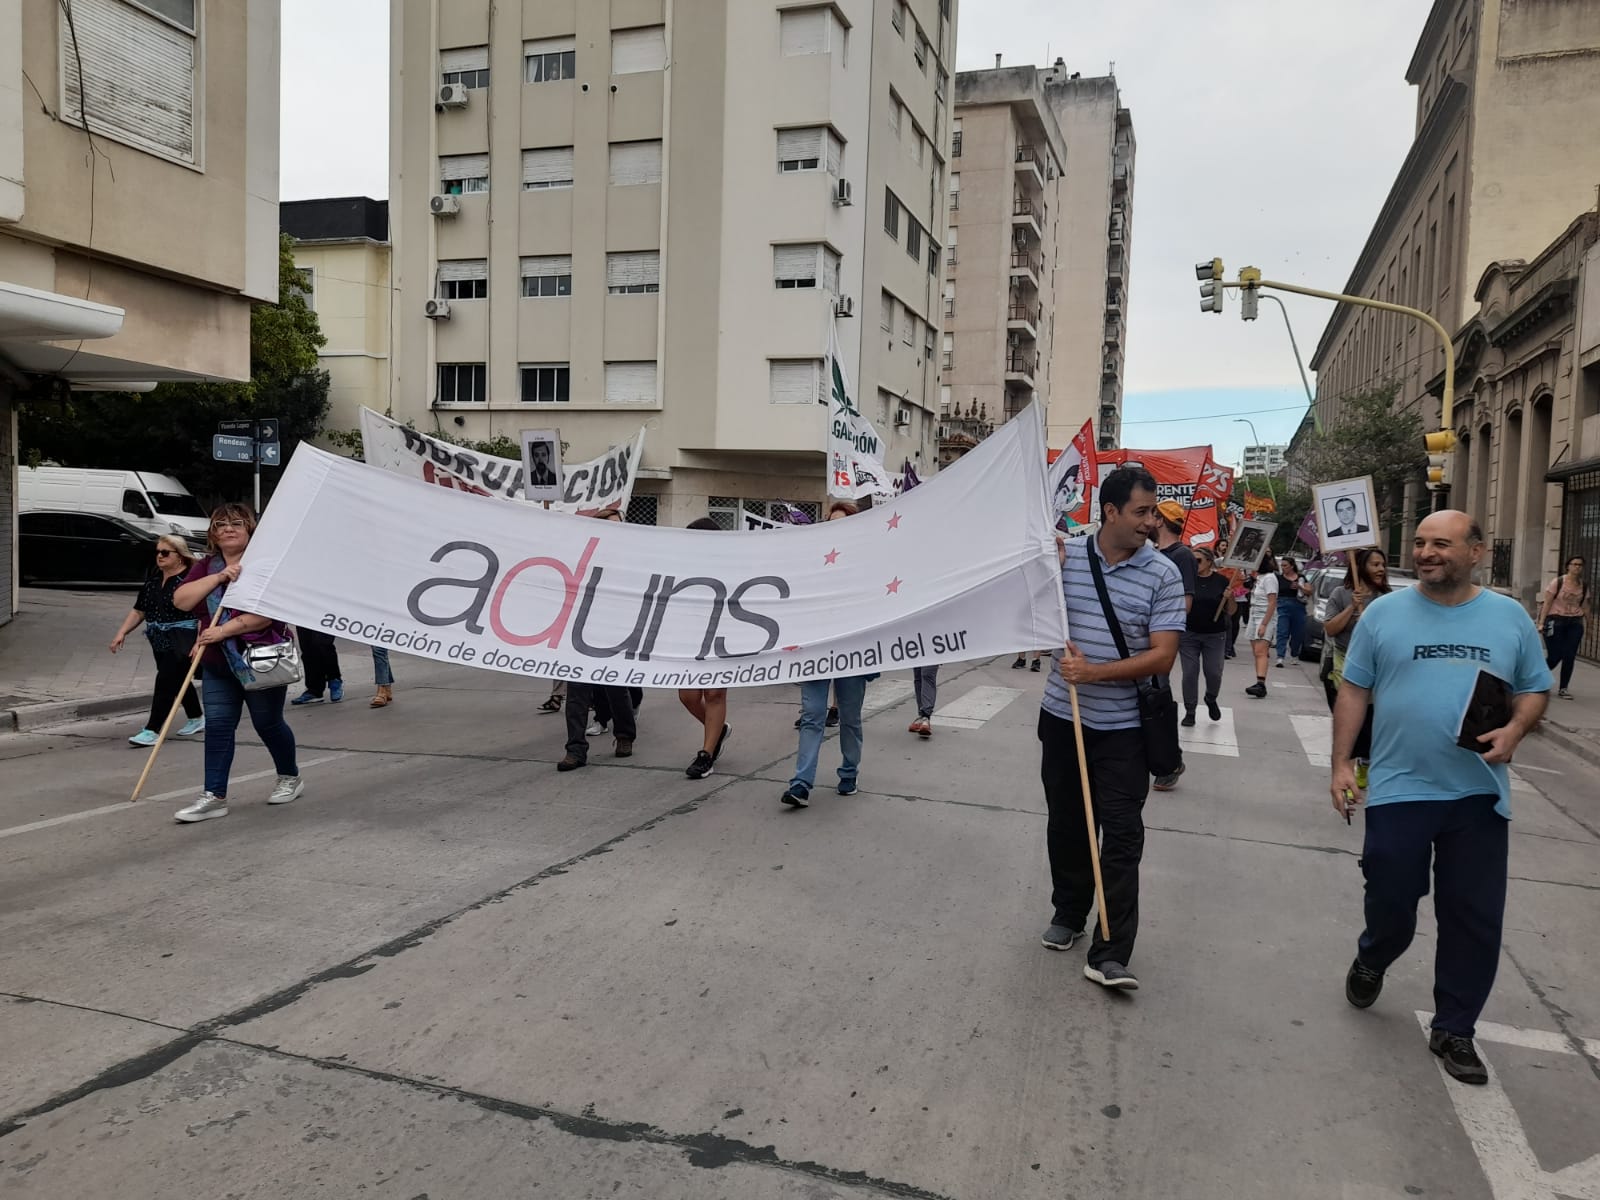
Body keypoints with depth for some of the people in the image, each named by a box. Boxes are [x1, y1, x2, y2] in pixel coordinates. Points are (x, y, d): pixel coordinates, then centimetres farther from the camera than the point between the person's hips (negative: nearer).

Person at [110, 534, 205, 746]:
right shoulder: (153, 578, 11)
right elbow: (139, 610, 16)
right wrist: (122, 633, 7)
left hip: (181, 641, -8)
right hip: (160, 641, 8)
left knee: (166, 682, -9)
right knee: (179, 680, 18)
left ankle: (152, 730, -7)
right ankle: (196, 719, 34)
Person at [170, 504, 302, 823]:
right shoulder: (205, 567, 11)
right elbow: (181, 600, -3)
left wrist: (224, 630, -21)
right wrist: (219, 577, -15)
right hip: (217, 665, 5)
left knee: (268, 723, 8)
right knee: (217, 726, -1)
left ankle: (290, 778, 29)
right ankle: (214, 797, 3)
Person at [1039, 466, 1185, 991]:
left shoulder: (1163, 575, -7)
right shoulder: (1065, 554, -2)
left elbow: (1162, 656, -12)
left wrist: (1095, 673, -22)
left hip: (1123, 726, -2)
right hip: (1062, 717, 3)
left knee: (1122, 836, -4)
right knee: (1066, 823, 15)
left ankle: (1110, 954, 1)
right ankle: (1068, 914, 35)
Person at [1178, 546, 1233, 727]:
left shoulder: (1222, 581, -2)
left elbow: (1230, 612, 3)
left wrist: (1229, 598, -14)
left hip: (1215, 636, 0)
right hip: (1189, 634, 0)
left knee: (1214, 672, 2)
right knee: (1190, 673, 1)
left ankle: (1211, 700, 34)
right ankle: (1190, 711, 14)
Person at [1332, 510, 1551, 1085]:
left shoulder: (1509, 617, 3)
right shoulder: (1384, 612, 0)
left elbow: (1535, 689, 10)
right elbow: (1353, 691, 3)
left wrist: (1515, 729, -11)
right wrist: (1341, 763, -3)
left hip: (1479, 796, 1)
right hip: (1397, 791, -1)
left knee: (1475, 919, 6)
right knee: (1390, 906, 6)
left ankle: (1453, 1030, 22)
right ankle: (1369, 963, 40)